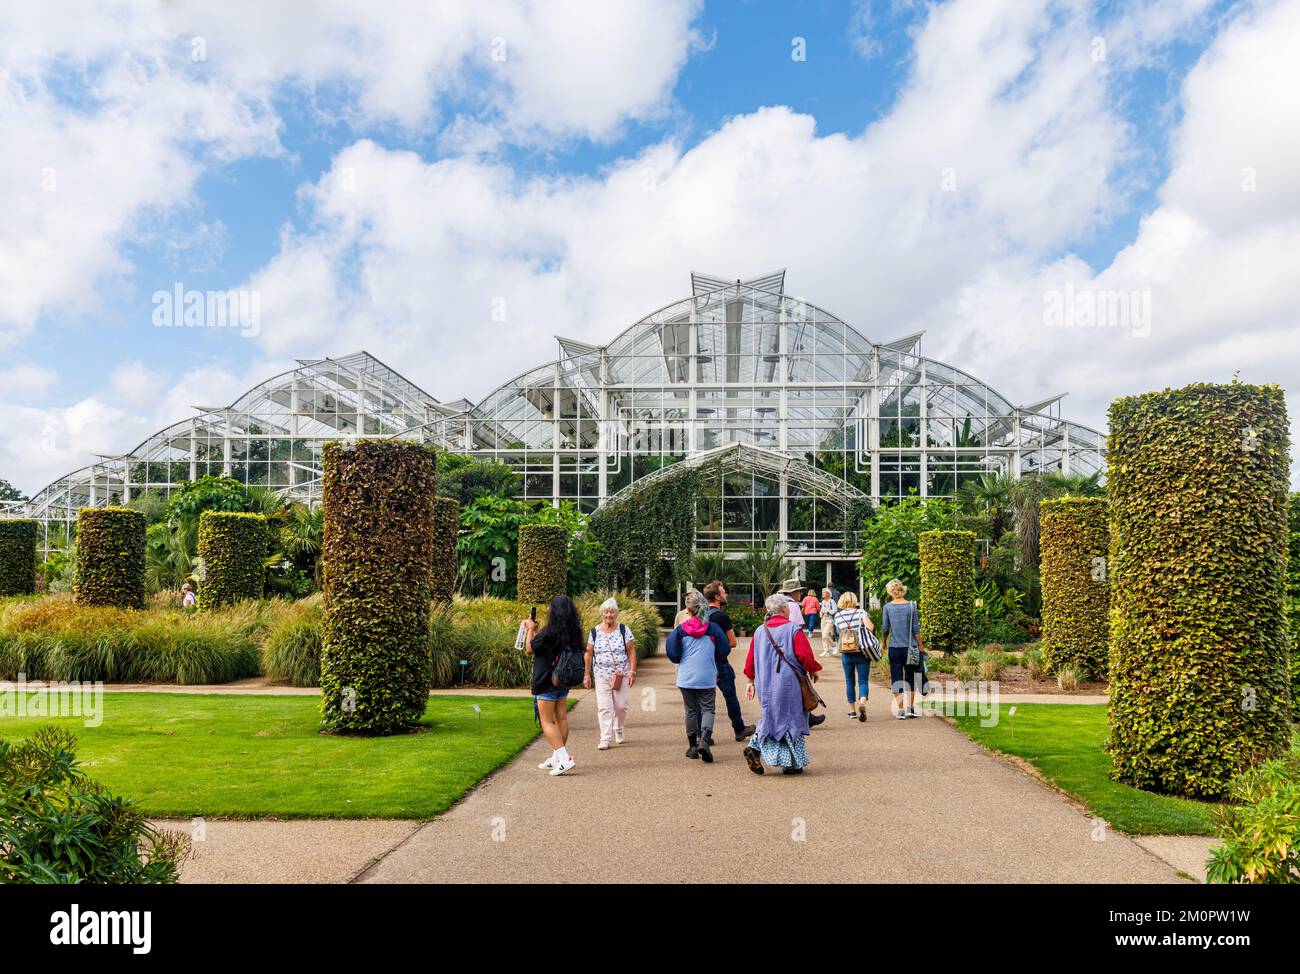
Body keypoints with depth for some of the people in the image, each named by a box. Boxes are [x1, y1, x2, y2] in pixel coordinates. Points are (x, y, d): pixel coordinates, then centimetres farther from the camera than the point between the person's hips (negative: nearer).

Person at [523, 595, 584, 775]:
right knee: (561, 718, 13)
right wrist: (535, 630, 24)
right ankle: (557, 759, 22)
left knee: (547, 721, -1)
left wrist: (531, 629, 7)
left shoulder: (549, 632, -21)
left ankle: (564, 757, -11)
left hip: (547, 682, -8)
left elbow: (530, 648, -6)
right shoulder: (573, 632, 3)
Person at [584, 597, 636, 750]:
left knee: (621, 706, 6)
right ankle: (605, 739, -4)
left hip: (621, 675, 0)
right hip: (602, 676, 1)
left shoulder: (624, 630, 0)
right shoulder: (595, 632, 4)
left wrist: (632, 671, -9)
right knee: (604, 707, -5)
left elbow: (631, 652, -1)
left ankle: (618, 729, 33)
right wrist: (587, 674, 4)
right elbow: (588, 654, 7)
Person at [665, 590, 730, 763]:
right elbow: (724, 651, 4)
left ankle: (693, 746, 17)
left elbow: (672, 653, -4)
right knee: (707, 709, 3)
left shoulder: (680, 629, -5)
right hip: (708, 677, -1)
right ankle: (704, 739, -19)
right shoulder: (713, 628, -3)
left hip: (686, 677, 1)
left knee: (691, 711, 12)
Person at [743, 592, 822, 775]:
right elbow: (805, 656, -14)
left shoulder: (760, 631, 6)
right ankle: (792, 764, 9)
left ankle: (755, 748, -1)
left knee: (771, 717, 19)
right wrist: (812, 670, 5)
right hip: (788, 683, -5)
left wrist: (751, 681, 19)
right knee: (791, 719, 6)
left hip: (765, 685, 5)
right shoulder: (794, 629, -10)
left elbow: (751, 659, 9)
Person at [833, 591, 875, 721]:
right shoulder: (861, 612, -4)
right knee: (863, 680, 1)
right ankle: (862, 703, -23)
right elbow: (870, 627, -16)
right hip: (862, 652, -2)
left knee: (849, 681, 14)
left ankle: (852, 710, 19)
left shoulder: (837, 616, 4)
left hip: (846, 653, 2)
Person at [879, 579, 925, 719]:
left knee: (896, 678, 6)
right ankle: (910, 707, 13)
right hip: (910, 646, 0)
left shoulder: (887, 607, -4)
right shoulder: (911, 606, -5)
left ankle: (900, 710, 5)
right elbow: (916, 629, -4)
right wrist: (920, 646, 6)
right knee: (910, 677, 14)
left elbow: (884, 629, 0)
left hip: (894, 648, 0)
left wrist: (884, 642, 18)